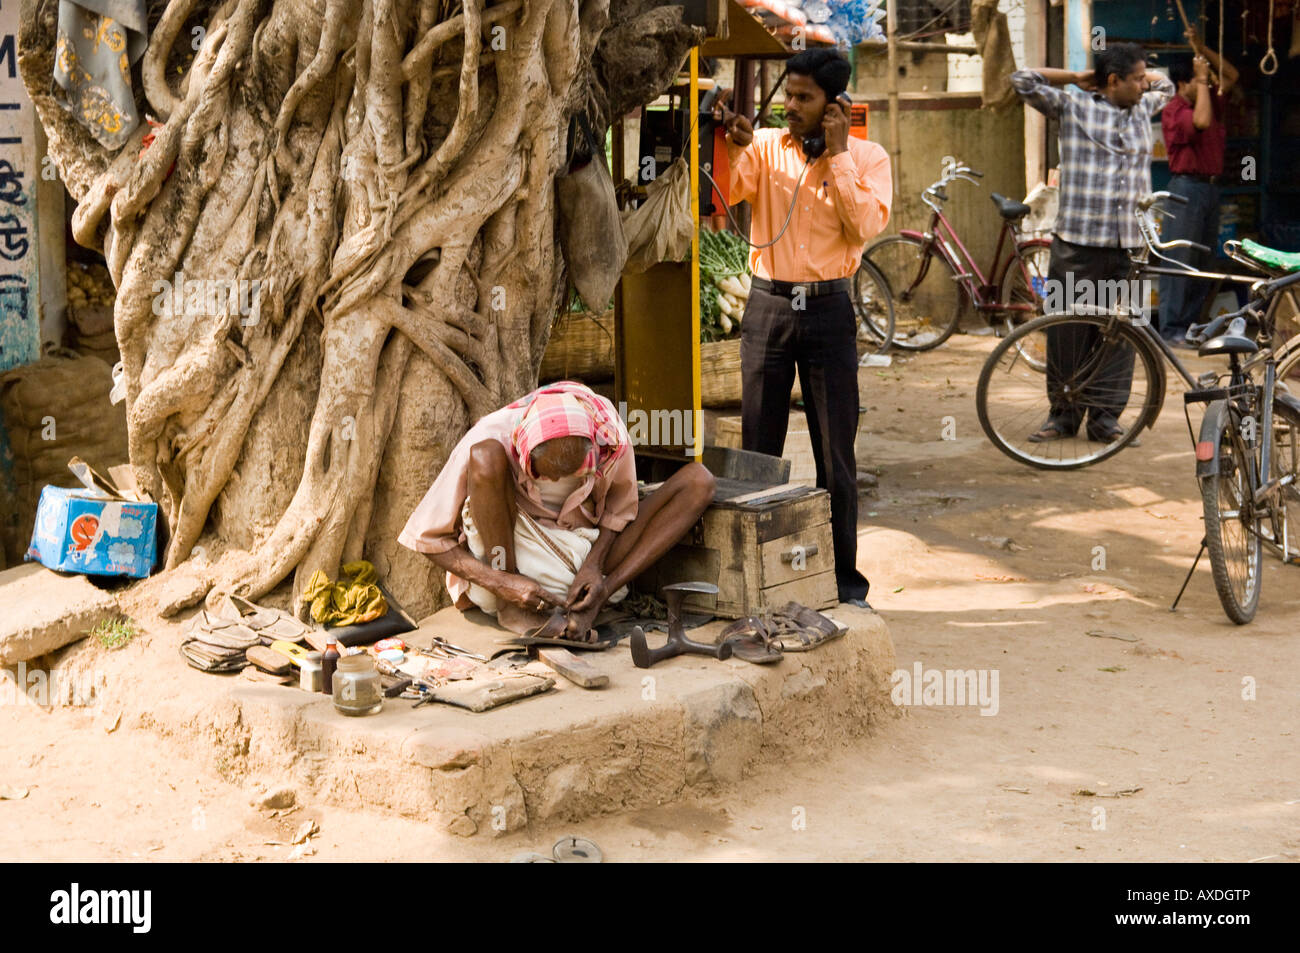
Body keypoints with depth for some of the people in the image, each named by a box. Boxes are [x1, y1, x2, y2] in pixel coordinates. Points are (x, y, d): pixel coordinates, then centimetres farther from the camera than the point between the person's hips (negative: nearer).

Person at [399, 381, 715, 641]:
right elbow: (426, 536, -15)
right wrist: (501, 583, -27)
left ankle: (588, 605, -22)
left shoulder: (610, 434, -16)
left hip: (581, 555, 3)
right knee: (486, 456, -32)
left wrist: (593, 565, -18)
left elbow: (616, 510, 2)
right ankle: (513, 609, -18)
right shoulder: (491, 439, -22)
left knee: (698, 480, -13)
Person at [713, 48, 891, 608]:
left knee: (835, 454, 3)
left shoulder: (867, 157, 2)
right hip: (768, 306, 1)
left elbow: (866, 227, -14)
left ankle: (844, 577, 14)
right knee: (758, 450, 7)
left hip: (828, 309, -1)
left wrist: (836, 155, -12)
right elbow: (725, 193, -10)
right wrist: (734, 146, -24)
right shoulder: (764, 146, 5)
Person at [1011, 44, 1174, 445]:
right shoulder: (1074, 105, 3)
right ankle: (1064, 413, 11)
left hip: (1129, 245, 4)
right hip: (1078, 242, -4)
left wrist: (1141, 76, 21)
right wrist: (1076, 77, 6)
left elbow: (1166, 86, 39)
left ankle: (1105, 417, 11)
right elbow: (1023, 80, 0)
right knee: (1067, 329, 0)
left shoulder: (1142, 108, 18)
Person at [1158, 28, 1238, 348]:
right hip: (1187, 187, -8)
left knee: (1202, 262, 9)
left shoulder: (1209, 102, 15)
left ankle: (1191, 325, 14)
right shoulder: (1173, 111, -10)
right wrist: (1202, 79, -18)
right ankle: (1172, 330, -7)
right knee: (1179, 261, -7)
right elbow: (1201, 121, -28)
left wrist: (1202, 50, 10)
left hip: (1210, 188, 9)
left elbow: (1232, 76, 23)